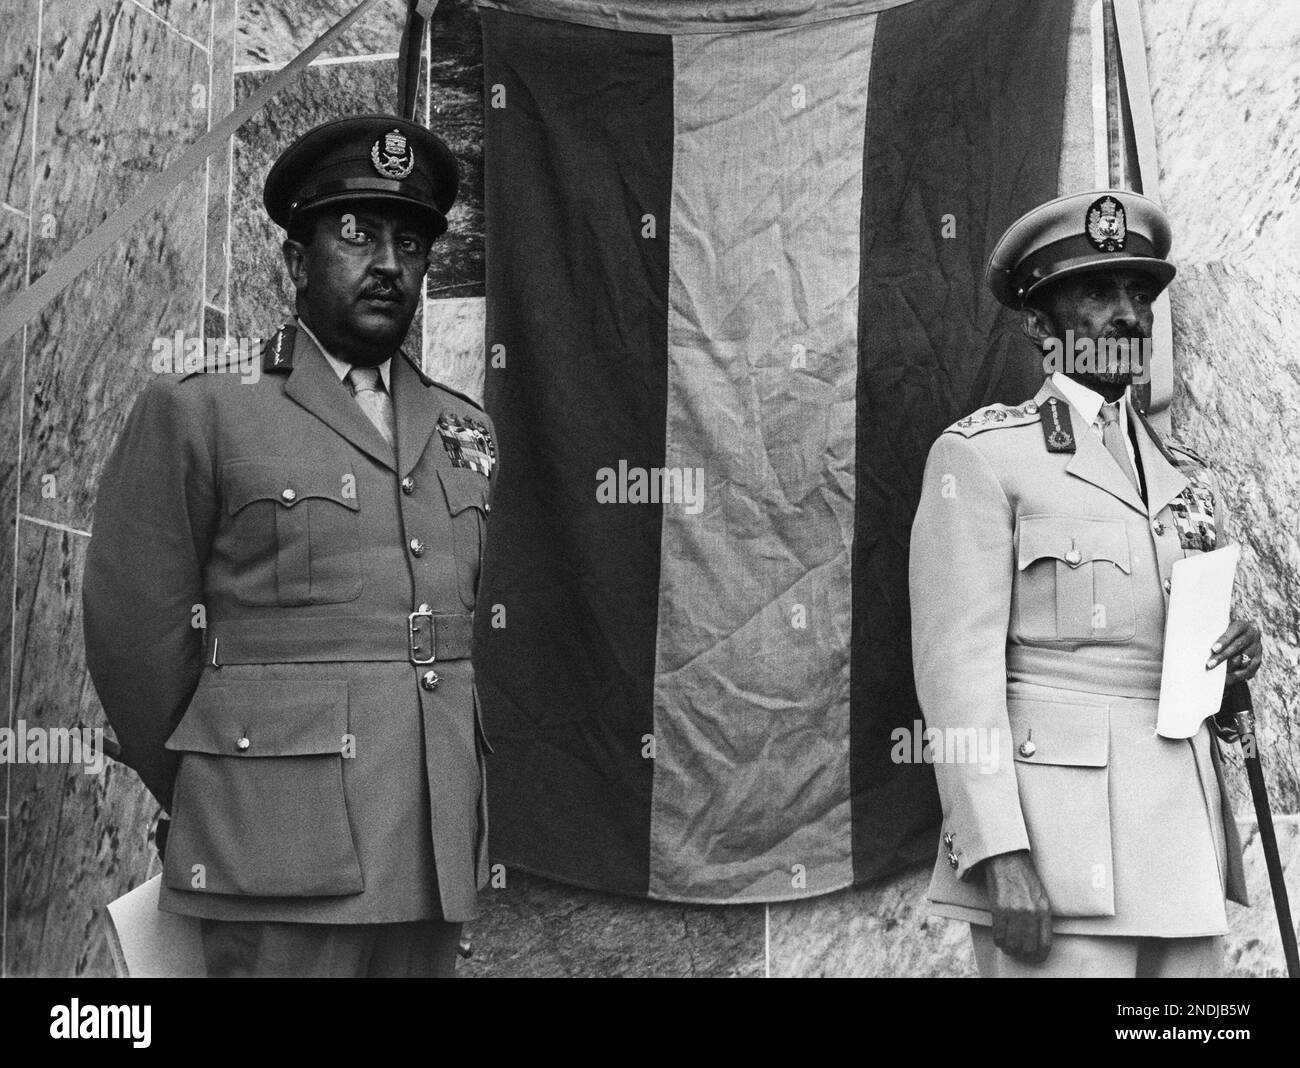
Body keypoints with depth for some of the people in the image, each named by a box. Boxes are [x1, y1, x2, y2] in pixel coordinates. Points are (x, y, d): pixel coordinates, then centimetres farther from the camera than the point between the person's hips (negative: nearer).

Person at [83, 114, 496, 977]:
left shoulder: (468, 431, 13)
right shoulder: (199, 414, -1)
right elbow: (135, 638, 0)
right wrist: (212, 805, 9)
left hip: (439, 863, 4)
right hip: (284, 872, -4)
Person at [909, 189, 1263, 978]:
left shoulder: (1189, 477, 16)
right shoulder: (980, 455, -3)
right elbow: (959, 662, -11)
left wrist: (1237, 661, 0)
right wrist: (999, 855, -18)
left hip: (1186, 846, 6)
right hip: (1057, 838, -6)